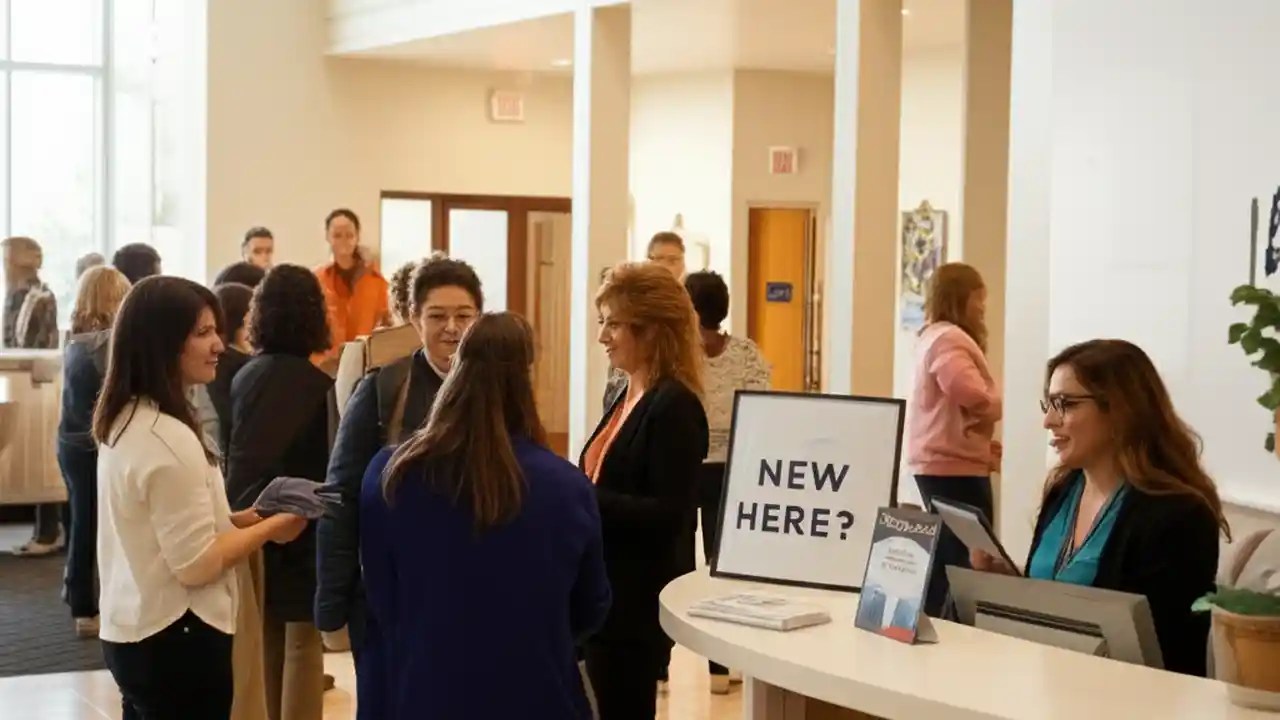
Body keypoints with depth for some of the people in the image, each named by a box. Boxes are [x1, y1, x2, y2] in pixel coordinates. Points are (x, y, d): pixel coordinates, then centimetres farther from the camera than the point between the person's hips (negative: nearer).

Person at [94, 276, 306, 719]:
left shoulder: (123, 422, 7)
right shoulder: (168, 438, -22)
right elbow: (197, 563, -20)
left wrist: (244, 518, 8)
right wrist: (272, 527, -9)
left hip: (131, 631, 9)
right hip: (173, 641, -9)